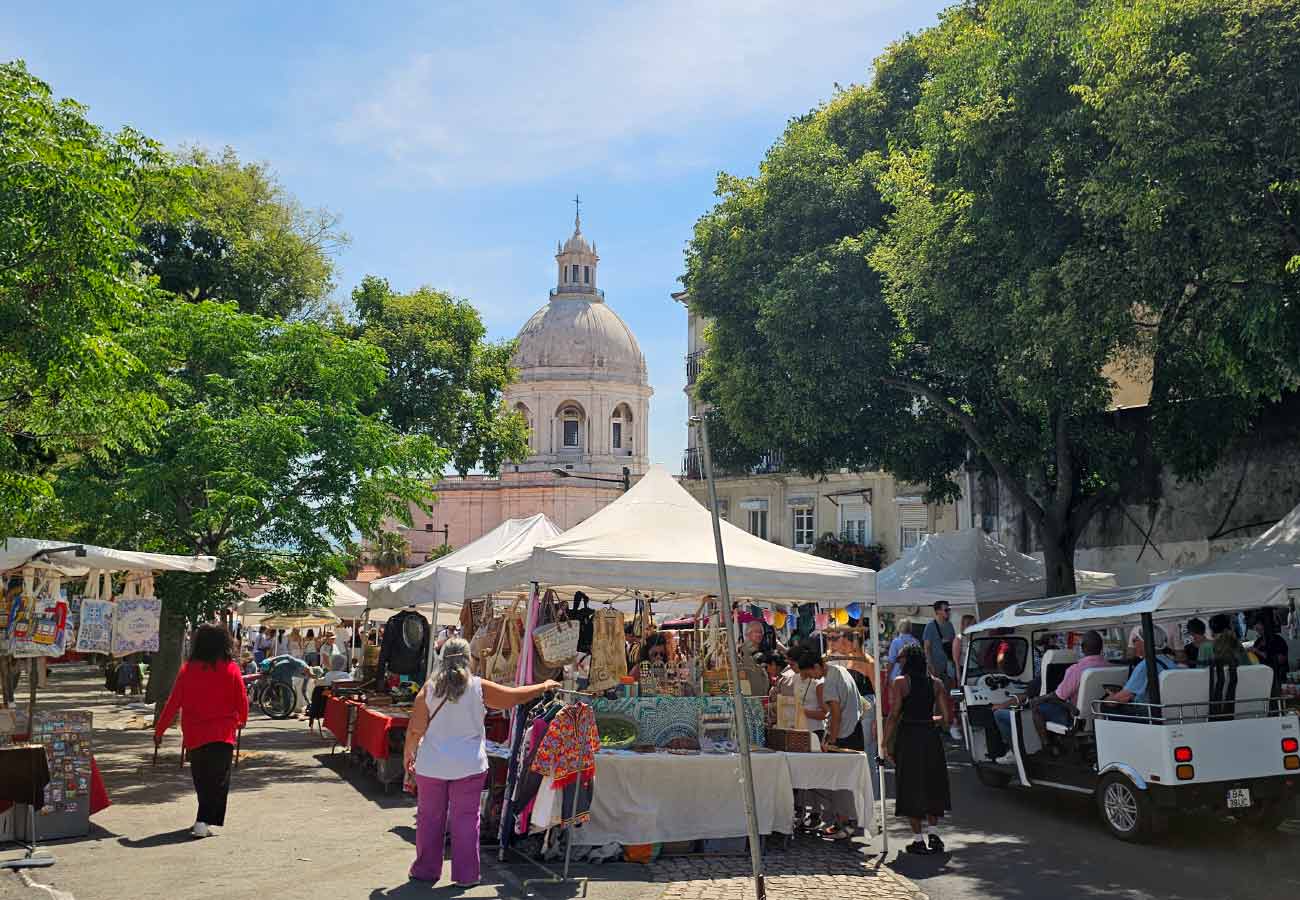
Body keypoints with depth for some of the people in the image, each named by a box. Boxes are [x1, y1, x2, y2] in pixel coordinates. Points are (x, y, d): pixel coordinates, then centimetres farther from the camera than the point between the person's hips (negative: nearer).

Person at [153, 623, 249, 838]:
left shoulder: (187, 669, -3)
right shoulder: (231, 669, -7)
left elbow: (174, 702, 0)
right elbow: (241, 700, 0)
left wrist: (159, 729, 10)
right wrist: (241, 720, 20)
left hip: (194, 735, 3)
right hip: (222, 734, -2)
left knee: (201, 779, 17)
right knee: (218, 780, 1)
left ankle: (204, 820, 26)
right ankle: (204, 821, -11)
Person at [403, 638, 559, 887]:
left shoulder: (429, 688, -6)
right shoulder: (479, 687, -7)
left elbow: (415, 729, -5)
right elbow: (516, 696, 2)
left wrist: (408, 752, 12)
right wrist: (544, 687, 17)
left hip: (431, 764, 1)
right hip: (468, 765, -1)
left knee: (430, 817, 13)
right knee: (466, 819, 8)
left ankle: (426, 870, 22)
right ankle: (465, 875, 12)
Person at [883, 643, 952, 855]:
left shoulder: (900, 682, -7)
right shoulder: (936, 683, 4)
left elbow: (894, 716, -12)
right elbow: (948, 717, 3)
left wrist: (886, 743, -6)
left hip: (907, 738, -3)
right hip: (930, 737, 3)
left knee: (910, 788, 6)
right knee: (931, 785, 17)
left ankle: (919, 839, 8)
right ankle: (933, 833, 8)